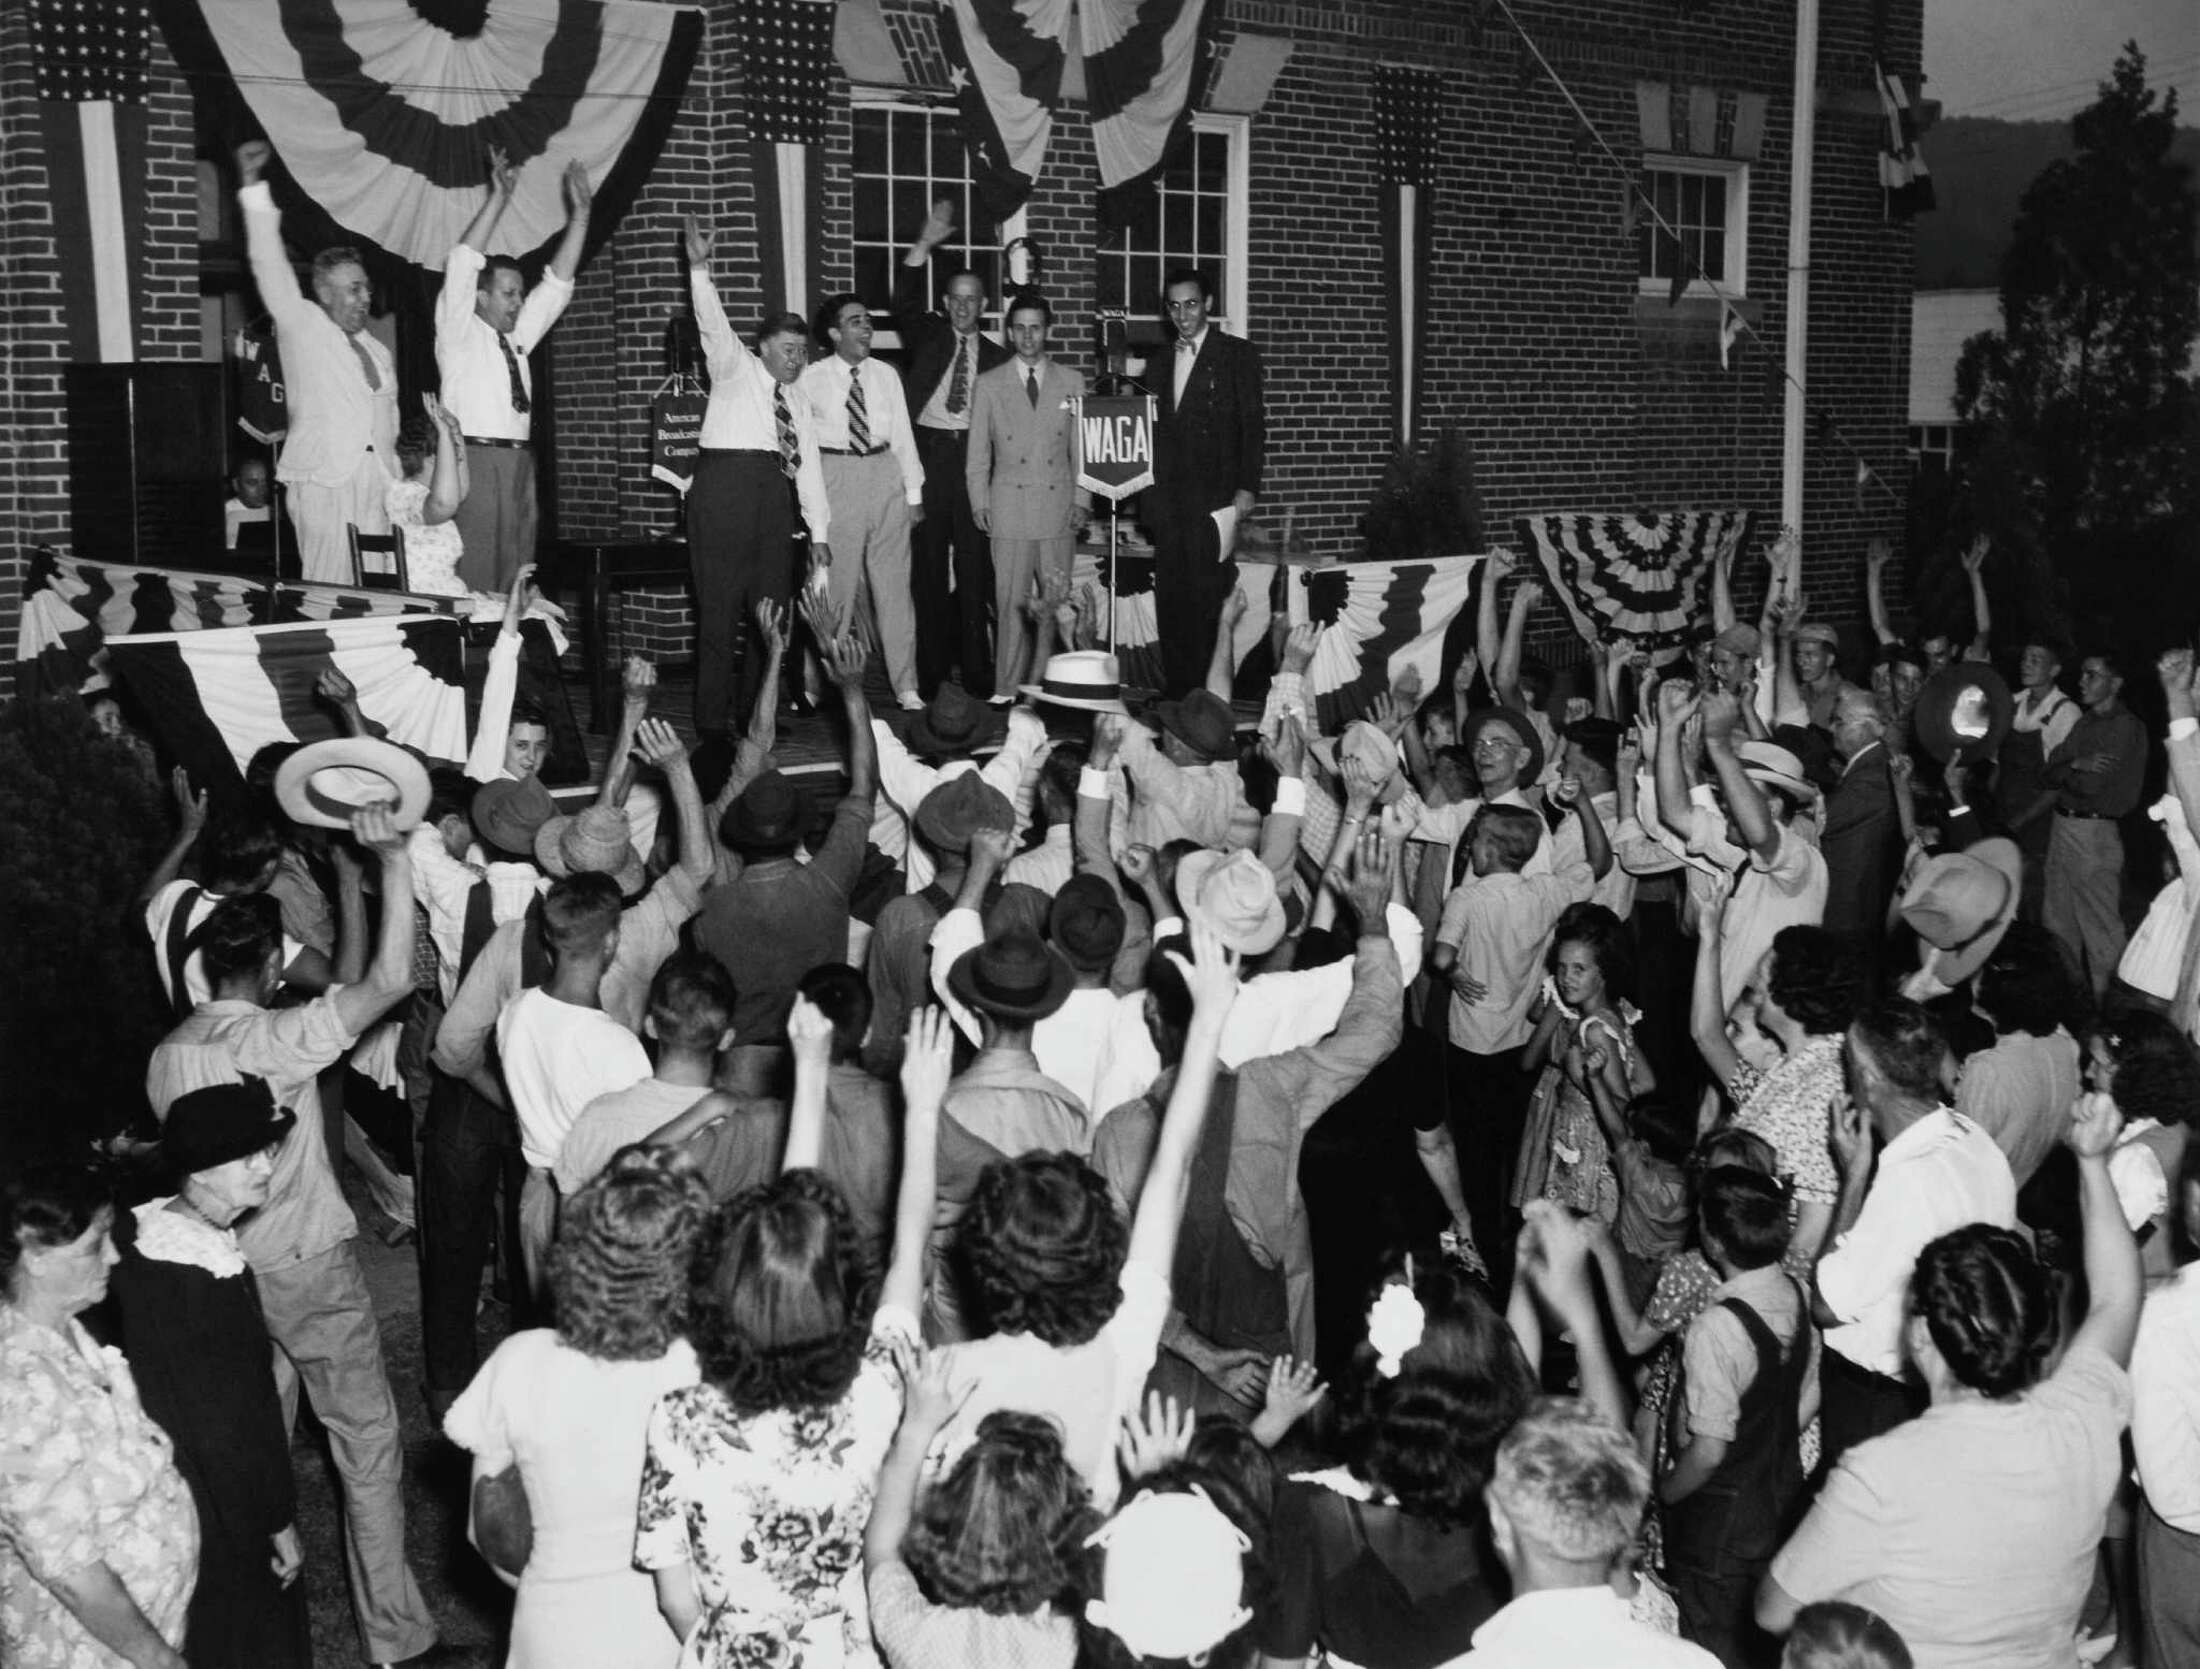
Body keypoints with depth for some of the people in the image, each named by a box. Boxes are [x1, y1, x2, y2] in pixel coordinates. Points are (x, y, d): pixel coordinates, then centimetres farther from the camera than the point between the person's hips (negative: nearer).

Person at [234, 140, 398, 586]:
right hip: (323, 480, -5)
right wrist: (253, 186, -11)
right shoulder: (302, 326, 5)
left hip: (377, 480, 5)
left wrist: (397, 482, 18)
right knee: (328, 588, -11)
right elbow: (269, 265, -4)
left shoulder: (378, 351, 22)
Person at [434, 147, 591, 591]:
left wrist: (580, 215, 11)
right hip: (473, 459, -6)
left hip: (519, 464, 7)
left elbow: (557, 283, 18)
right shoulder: (460, 333, 3)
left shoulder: (518, 335, 20)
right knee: (472, 584, -12)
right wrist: (499, 199, -15)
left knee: (515, 583, 3)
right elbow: (462, 264, -9)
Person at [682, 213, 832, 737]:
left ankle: (759, 712, 13)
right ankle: (713, 719, -5)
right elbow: (713, 324, -10)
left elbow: (809, 464, 18)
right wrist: (699, 267, -24)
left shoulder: (798, 399, 21)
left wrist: (818, 532, 14)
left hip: (773, 491, 6)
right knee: (721, 604, -7)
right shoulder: (735, 368, 7)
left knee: (770, 606, 6)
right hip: (726, 483, -6)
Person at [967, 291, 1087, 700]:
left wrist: (1081, 499, 4)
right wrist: (979, 503, 2)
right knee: (1011, 601, -3)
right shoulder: (989, 385, 8)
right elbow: (978, 453, 9)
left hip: (1059, 506, 1)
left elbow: (1081, 448, 11)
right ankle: (1007, 691, 2)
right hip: (1009, 507, -1)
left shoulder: (1071, 382, 10)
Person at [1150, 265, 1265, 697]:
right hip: (1168, 497, 5)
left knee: (1206, 594, -9)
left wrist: (1247, 487, -12)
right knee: (1170, 594, 3)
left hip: (1214, 496, -5)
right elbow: (1158, 429, 18)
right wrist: (1151, 492, 10)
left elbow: (1253, 424, -3)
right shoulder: (1162, 360, 19)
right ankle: (1174, 692, 7)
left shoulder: (1237, 355, 3)